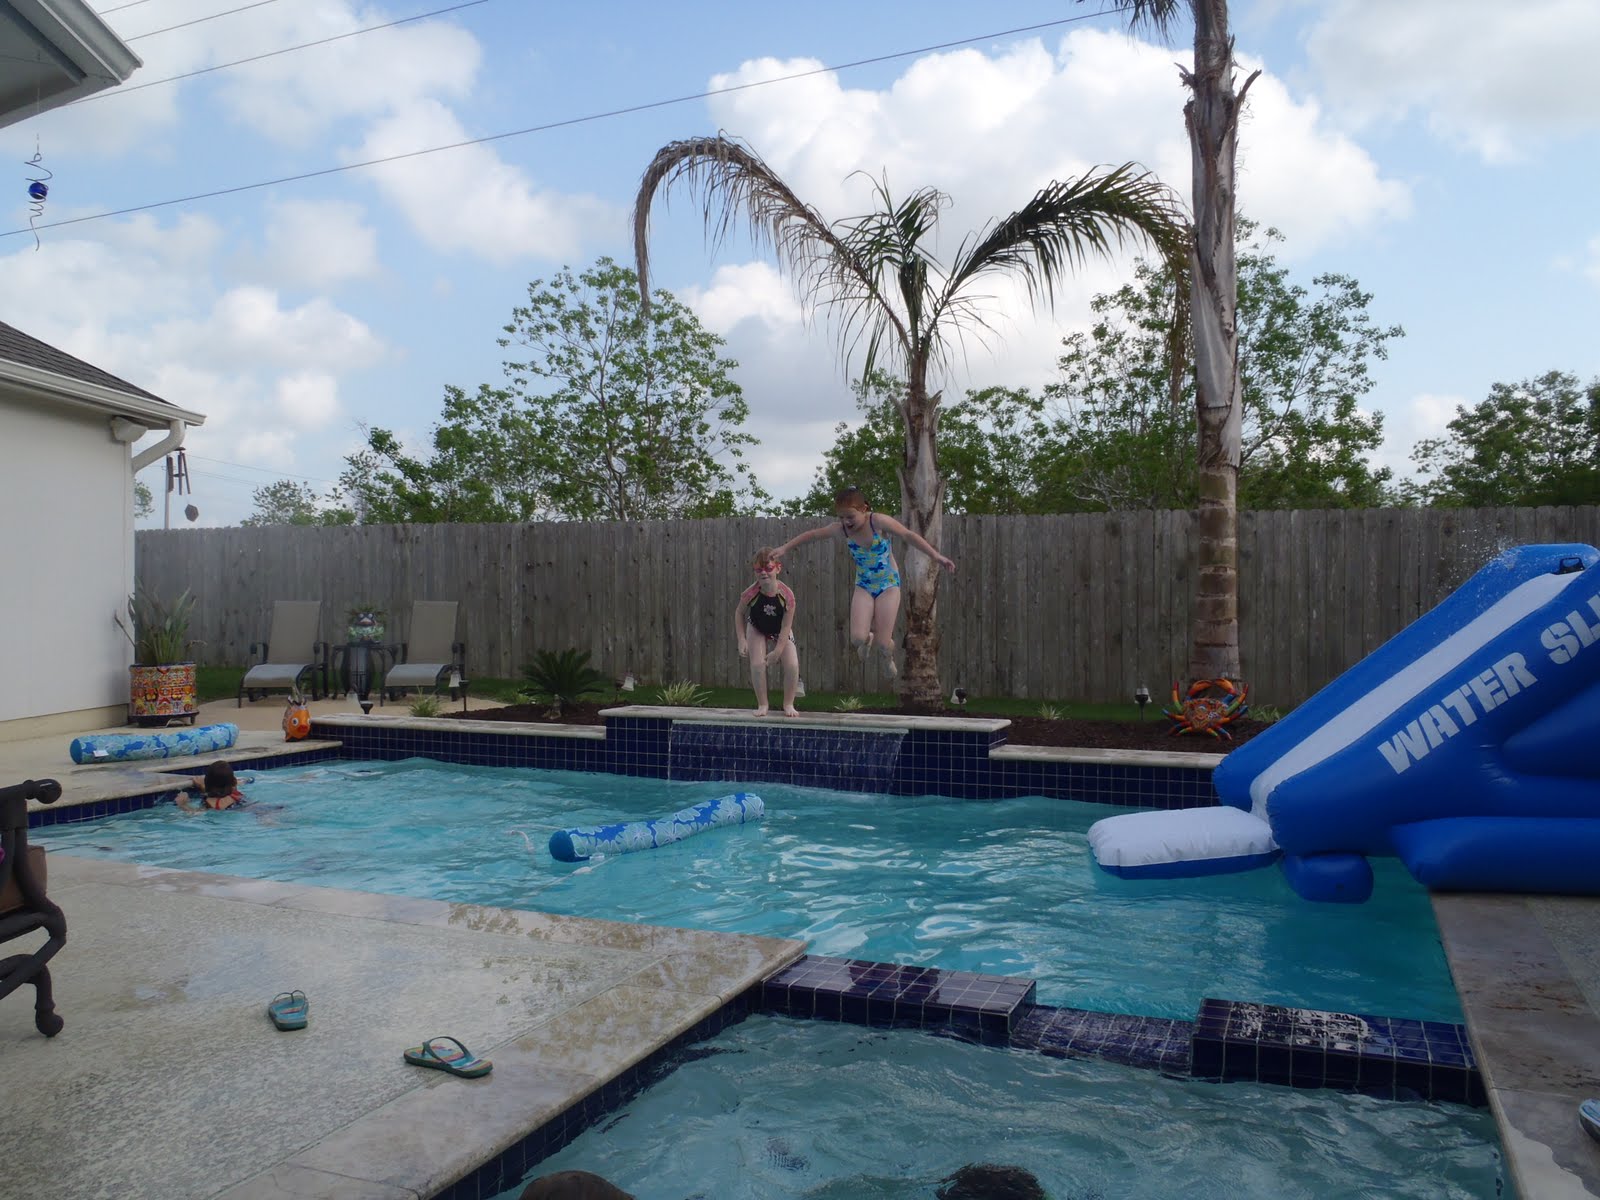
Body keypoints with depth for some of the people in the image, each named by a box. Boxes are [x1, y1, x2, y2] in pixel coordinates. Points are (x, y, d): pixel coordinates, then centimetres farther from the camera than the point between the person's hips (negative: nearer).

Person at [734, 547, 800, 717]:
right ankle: (762, 705, 4)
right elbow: (739, 613, -10)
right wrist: (741, 640, -15)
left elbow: (786, 626, -24)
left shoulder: (786, 595, -32)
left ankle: (788, 704, 6)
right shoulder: (751, 593, -30)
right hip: (757, 630, 0)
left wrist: (777, 651, -22)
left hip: (781, 633, 0)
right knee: (757, 664, -15)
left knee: (792, 665, -14)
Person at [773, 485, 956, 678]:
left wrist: (937, 557, -21)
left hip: (888, 584, -3)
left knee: (882, 643, -8)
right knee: (858, 638, -17)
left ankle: (888, 655, 33)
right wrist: (785, 548, 9)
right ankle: (867, 640, 23)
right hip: (863, 587, 3)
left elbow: (909, 535, -17)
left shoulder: (878, 521, -21)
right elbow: (812, 534, 5)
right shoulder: (841, 529, -10)